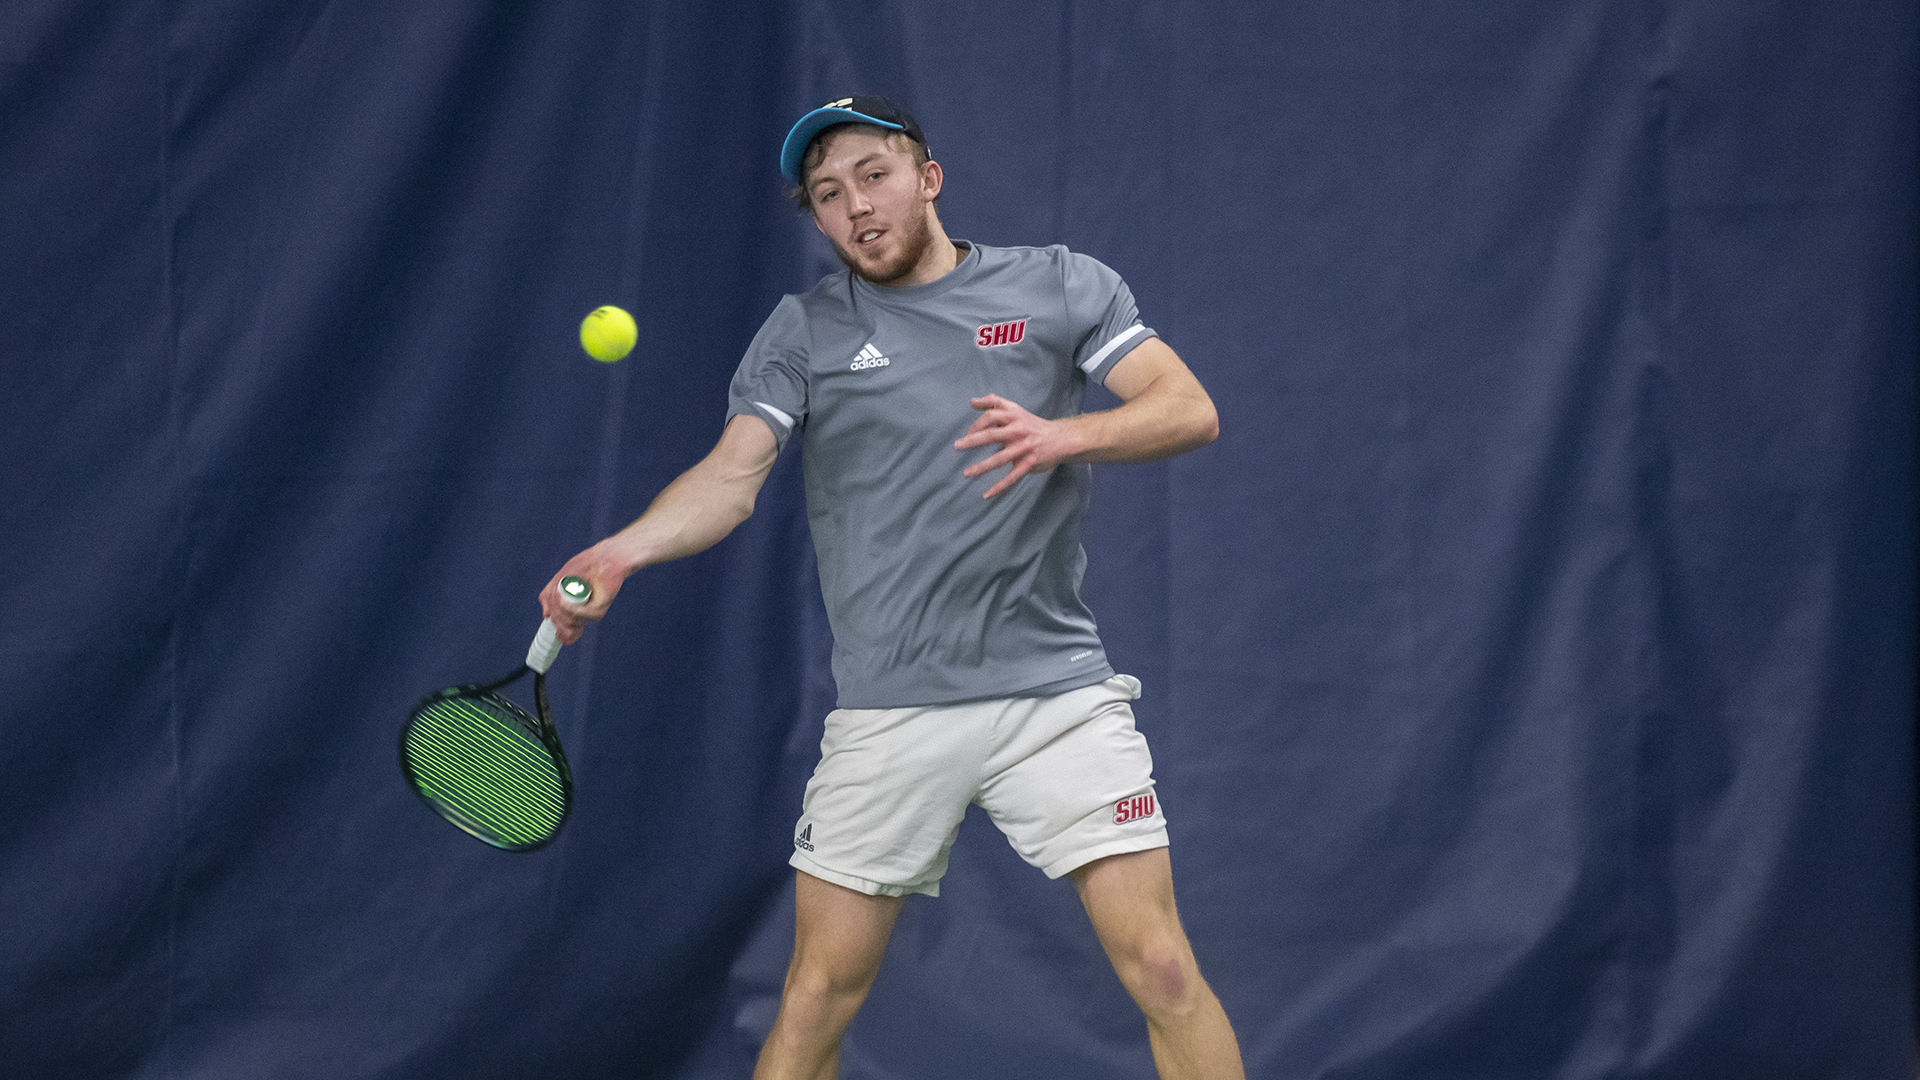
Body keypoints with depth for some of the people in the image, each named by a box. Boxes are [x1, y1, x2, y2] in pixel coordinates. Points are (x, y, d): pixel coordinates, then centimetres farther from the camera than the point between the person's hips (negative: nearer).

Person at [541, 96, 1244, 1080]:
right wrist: (621, 551, -24)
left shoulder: (1062, 287, 6)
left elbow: (1188, 409, -3)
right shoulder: (804, 333, 7)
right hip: (889, 715, 1)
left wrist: (1066, 435, -22)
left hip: (1054, 690, -1)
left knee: (1161, 969, -9)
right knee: (818, 996, 2)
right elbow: (732, 473, -5)